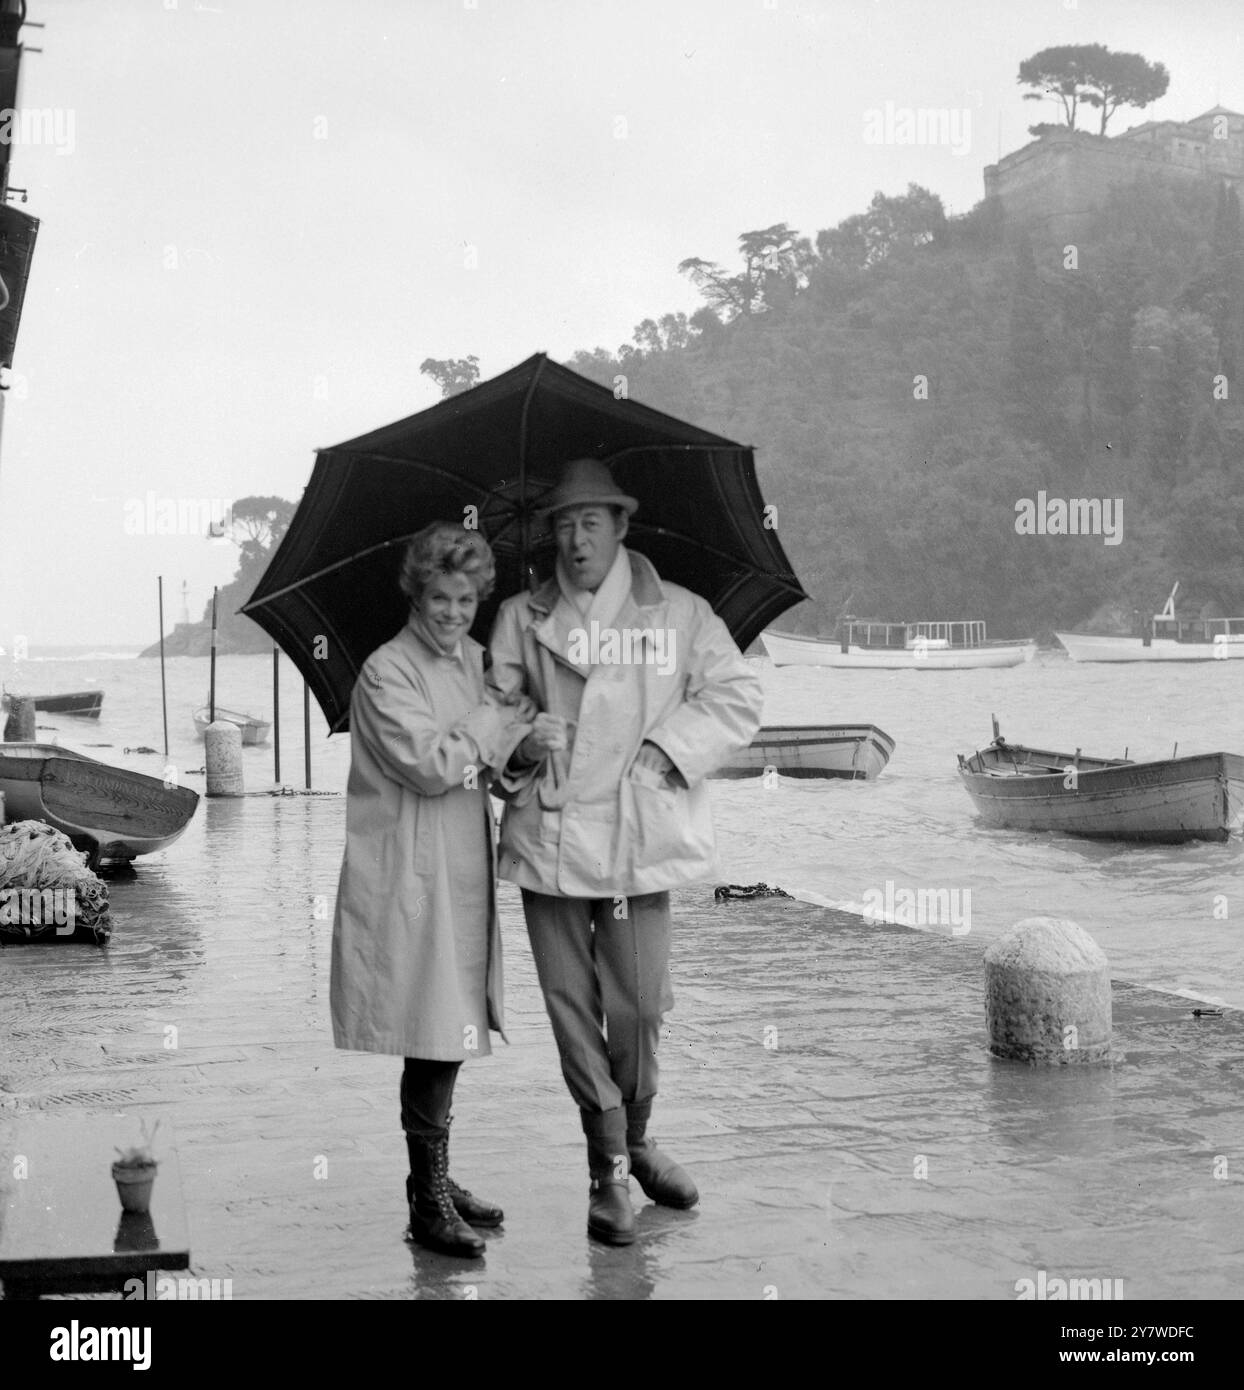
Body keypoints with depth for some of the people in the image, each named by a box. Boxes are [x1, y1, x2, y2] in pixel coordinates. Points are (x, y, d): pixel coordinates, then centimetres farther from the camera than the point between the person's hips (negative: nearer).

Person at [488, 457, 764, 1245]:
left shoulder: (680, 615, 8)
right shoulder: (523, 619, 11)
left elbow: (736, 700, 4)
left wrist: (667, 748, -8)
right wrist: (517, 746, -6)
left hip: (639, 837, -1)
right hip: (548, 834, 1)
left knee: (638, 1005, 0)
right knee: (571, 1004, 2)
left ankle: (637, 1141, 26)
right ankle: (609, 1169, 13)